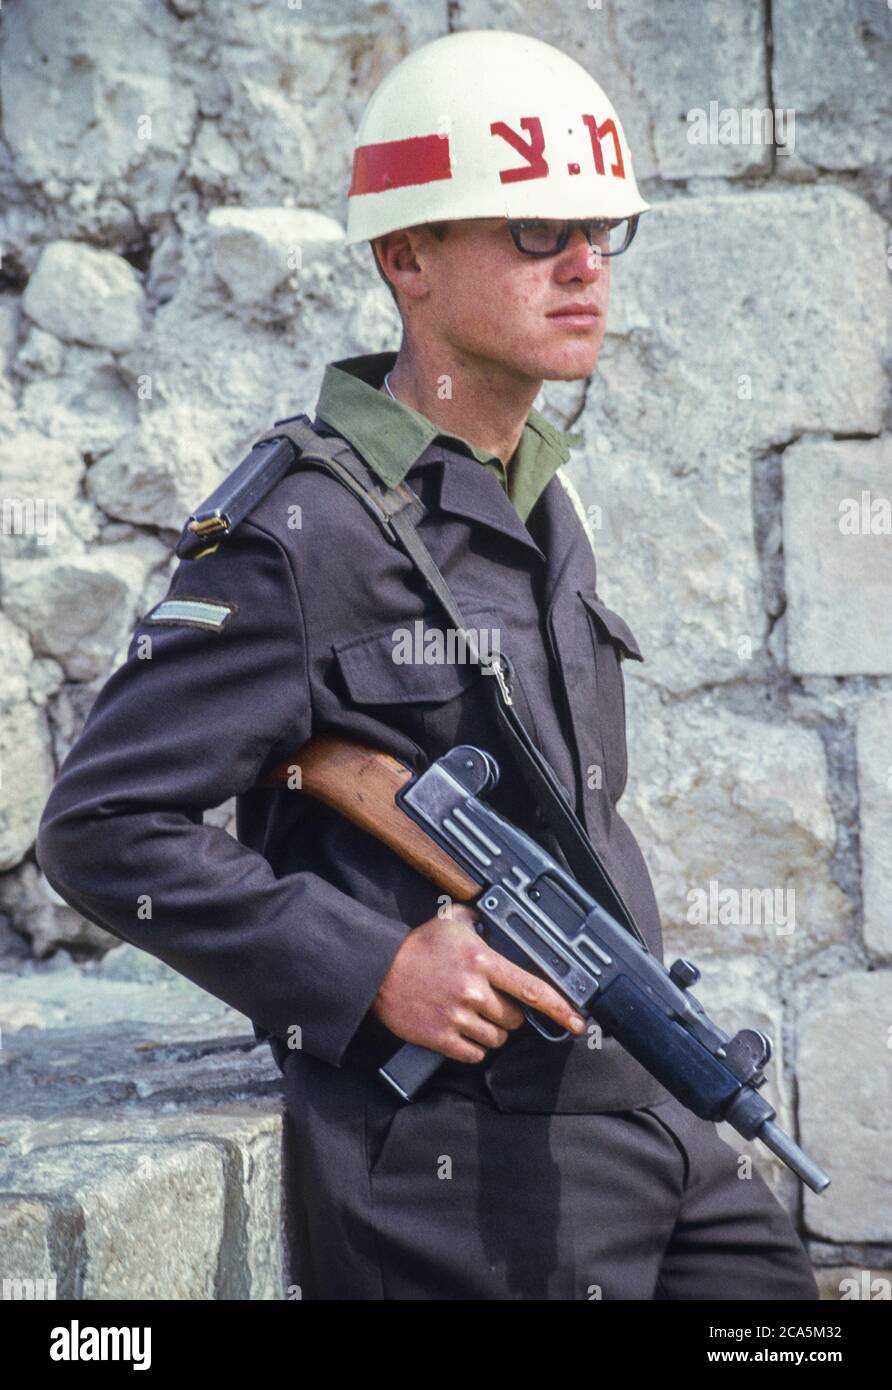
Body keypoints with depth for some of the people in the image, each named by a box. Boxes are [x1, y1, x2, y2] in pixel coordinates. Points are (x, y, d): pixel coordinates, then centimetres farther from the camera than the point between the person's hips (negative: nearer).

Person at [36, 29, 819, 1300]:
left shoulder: (545, 513, 13)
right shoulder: (304, 536, -15)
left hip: (652, 1132, 8)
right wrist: (374, 969, -20)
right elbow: (101, 825, -17)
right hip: (463, 1182, -8)